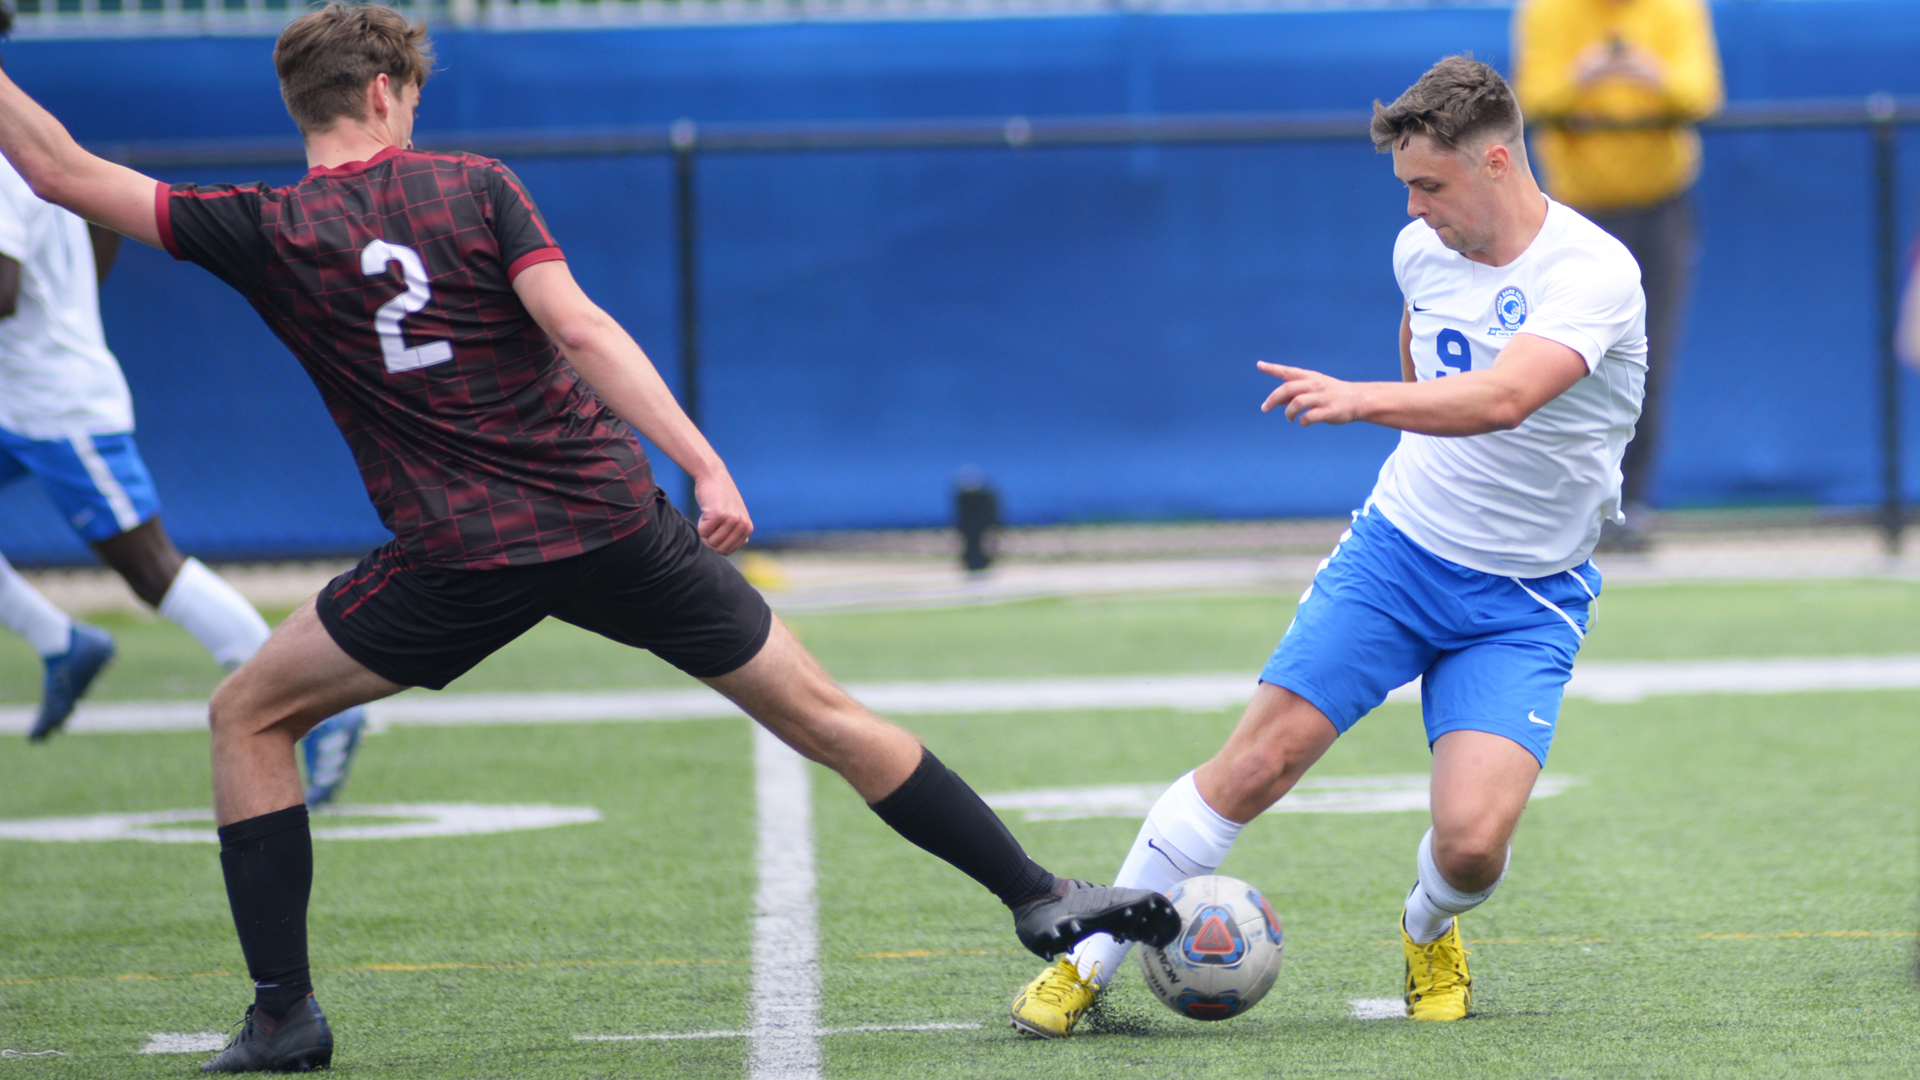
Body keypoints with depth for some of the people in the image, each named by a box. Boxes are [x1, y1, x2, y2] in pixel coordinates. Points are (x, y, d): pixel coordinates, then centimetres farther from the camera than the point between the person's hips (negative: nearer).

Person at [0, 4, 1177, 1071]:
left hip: (463, 561, -2)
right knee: (822, 713, 12)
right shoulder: (472, 187, 1)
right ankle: (1040, 896, 15)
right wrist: (704, 464, -16)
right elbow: (578, 329, -12)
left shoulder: (266, 233, 0)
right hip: (613, 521, 2)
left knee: (251, 716, 16)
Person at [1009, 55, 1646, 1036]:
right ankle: (1087, 963, 2)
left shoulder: (1592, 273, -20)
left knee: (1471, 837, -20)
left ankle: (1429, 934, 17)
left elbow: (1503, 398, -38)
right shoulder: (1420, 250, -1)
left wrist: (1362, 400, -51)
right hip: (1397, 543, 4)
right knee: (1256, 764, -9)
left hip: (1525, 602, -4)